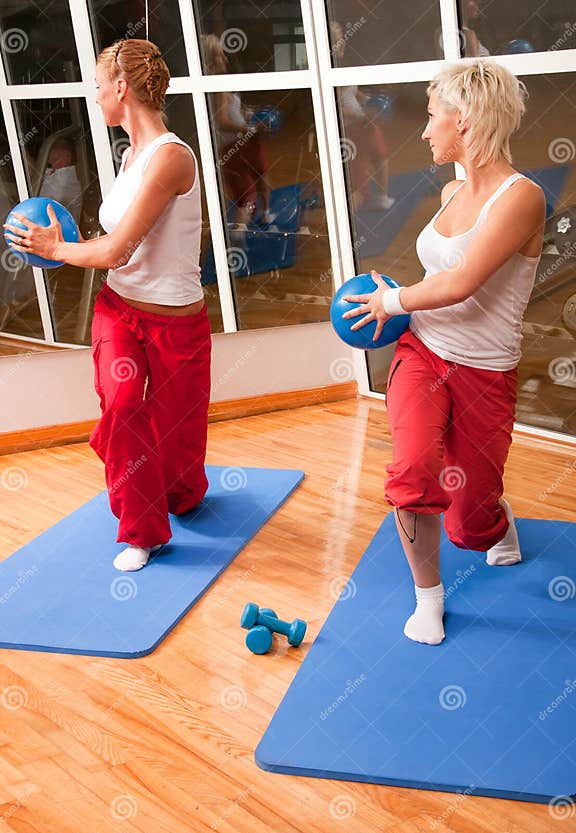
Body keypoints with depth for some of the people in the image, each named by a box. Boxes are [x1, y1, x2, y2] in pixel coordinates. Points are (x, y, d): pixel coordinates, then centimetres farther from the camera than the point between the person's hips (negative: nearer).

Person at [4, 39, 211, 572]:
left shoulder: (171, 157, -21)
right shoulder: (132, 155, 6)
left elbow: (115, 251, -22)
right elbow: (121, 244, 11)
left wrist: (56, 249, -6)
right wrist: (59, 245, 5)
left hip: (175, 323, -5)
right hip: (118, 310, 6)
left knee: (173, 434, 9)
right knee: (121, 406, -17)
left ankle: (185, 496, 43)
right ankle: (142, 530, 1)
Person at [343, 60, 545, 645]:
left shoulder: (520, 196, -18)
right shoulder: (452, 192, 6)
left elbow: (459, 284, -24)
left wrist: (391, 300, -9)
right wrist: (393, 304, 10)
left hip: (484, 375, -4)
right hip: (421, 353, 5)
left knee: (469, 525, 6)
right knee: (413, 473, -23)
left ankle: (501, 520, 46)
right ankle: (428, 596, 2)